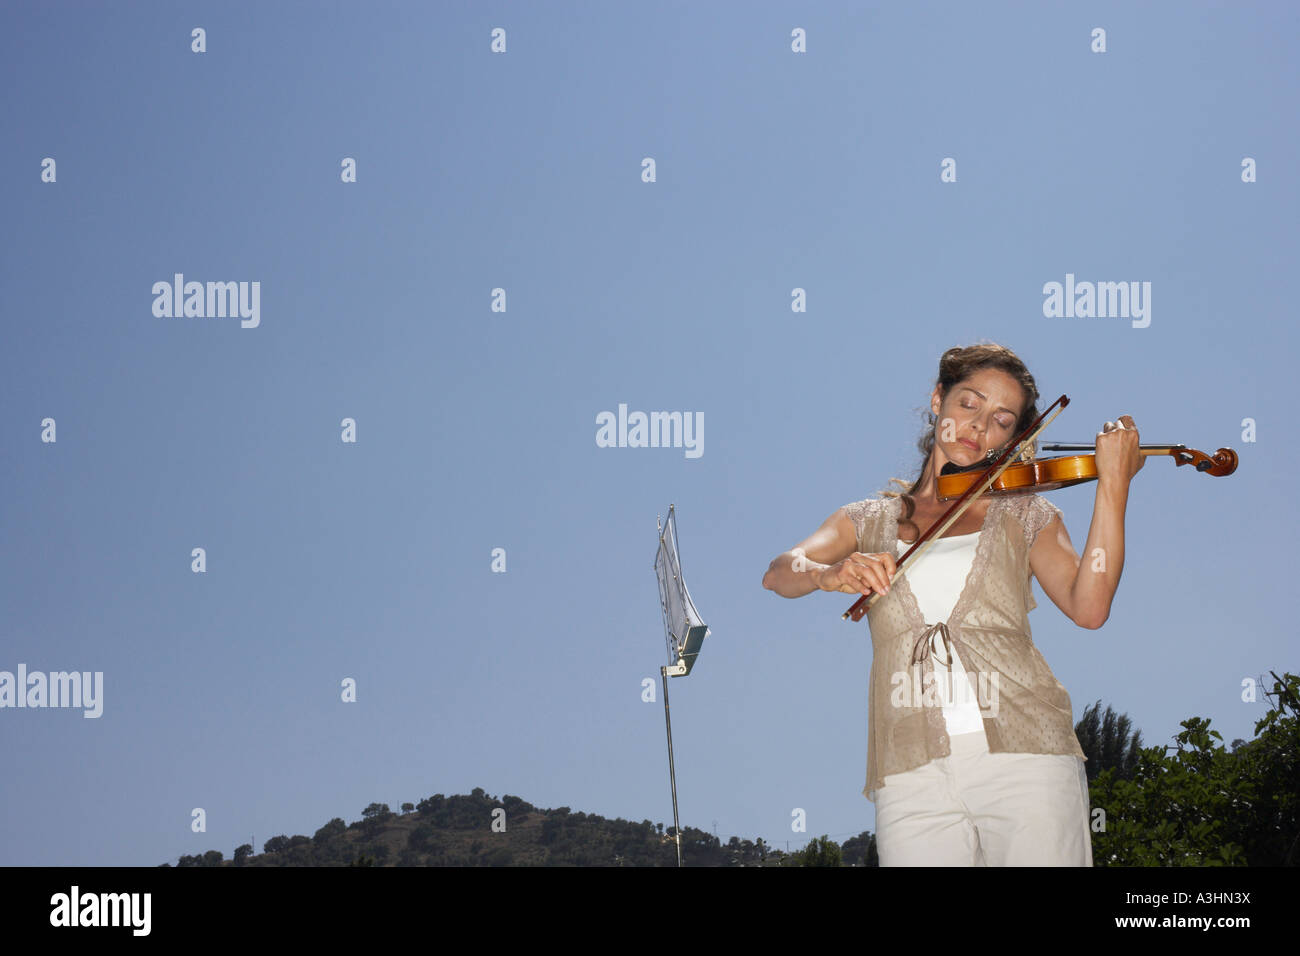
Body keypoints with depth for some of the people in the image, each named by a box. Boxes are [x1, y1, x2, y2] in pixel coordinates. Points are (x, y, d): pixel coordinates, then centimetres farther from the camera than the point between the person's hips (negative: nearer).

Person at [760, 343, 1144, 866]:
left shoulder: (1023, 517, 13)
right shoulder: (869, 521, 17)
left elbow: (1088, 607, -3)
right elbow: (779, 573, 1)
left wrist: (1113, 487, -12)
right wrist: (829, 574, -21)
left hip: (1025, 762, 0)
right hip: (911, 775, 1)